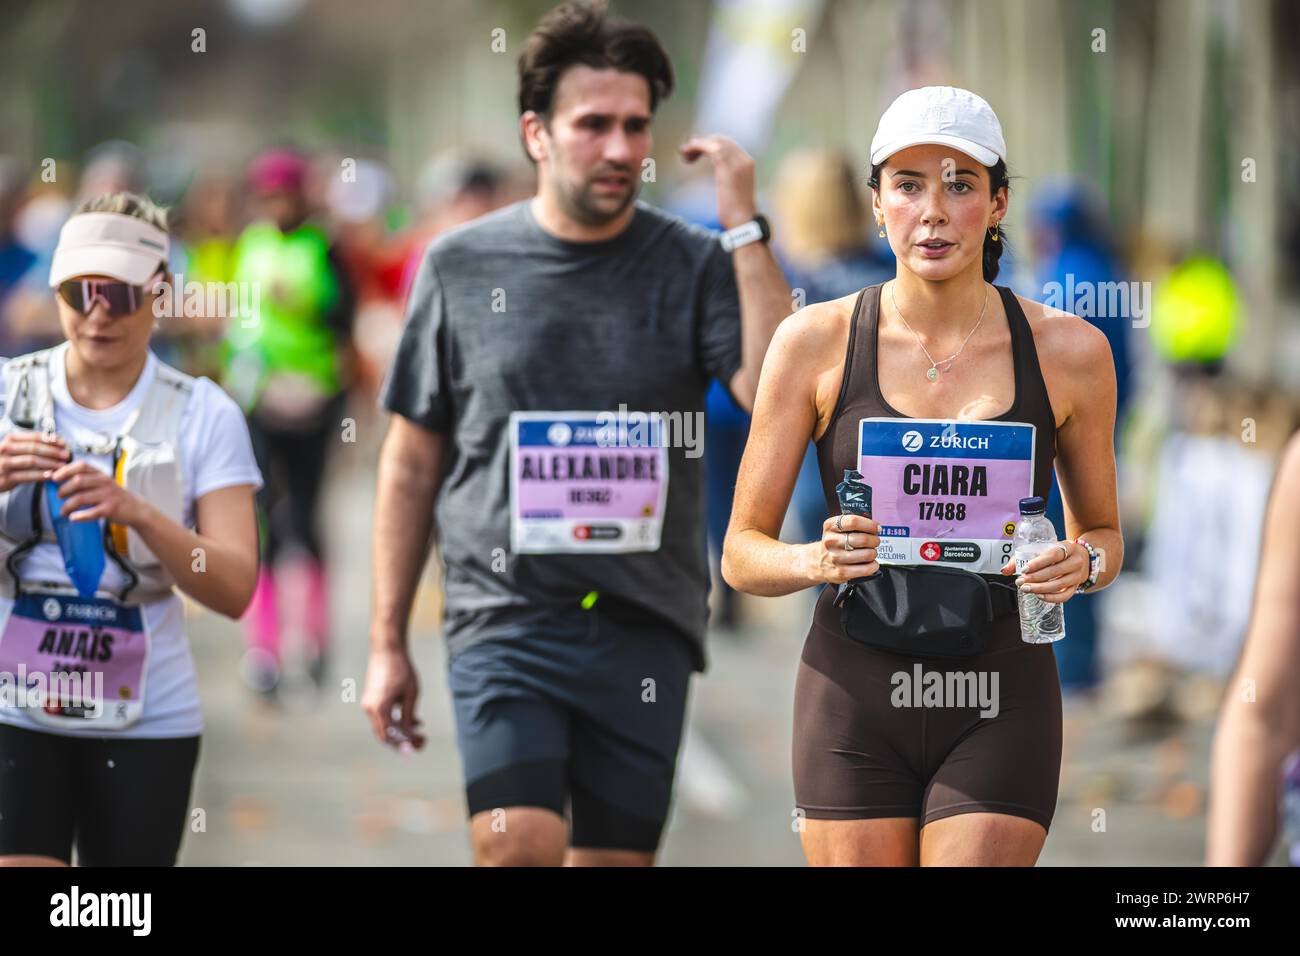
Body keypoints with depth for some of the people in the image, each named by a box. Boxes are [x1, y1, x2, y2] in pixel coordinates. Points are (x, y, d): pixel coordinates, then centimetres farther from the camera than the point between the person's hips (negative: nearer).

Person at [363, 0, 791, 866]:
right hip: (506, 620, -1)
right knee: (517, 850, -19)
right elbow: (412, 467, 11)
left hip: (645, 631, 1)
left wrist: (744, 227, -14)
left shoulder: (693, 266, 4)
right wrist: (387, 644, 9)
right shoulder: (462, 267, 5)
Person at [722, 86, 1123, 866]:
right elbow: (742, 553, 3)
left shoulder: (1067, 351, 1)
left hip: (999, 712, 0)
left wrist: (1081, 563, -9)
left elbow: (1105, 536, 14)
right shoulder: (817, 342, 0)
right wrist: (817, 561, -19)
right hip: (854, 703, 0)